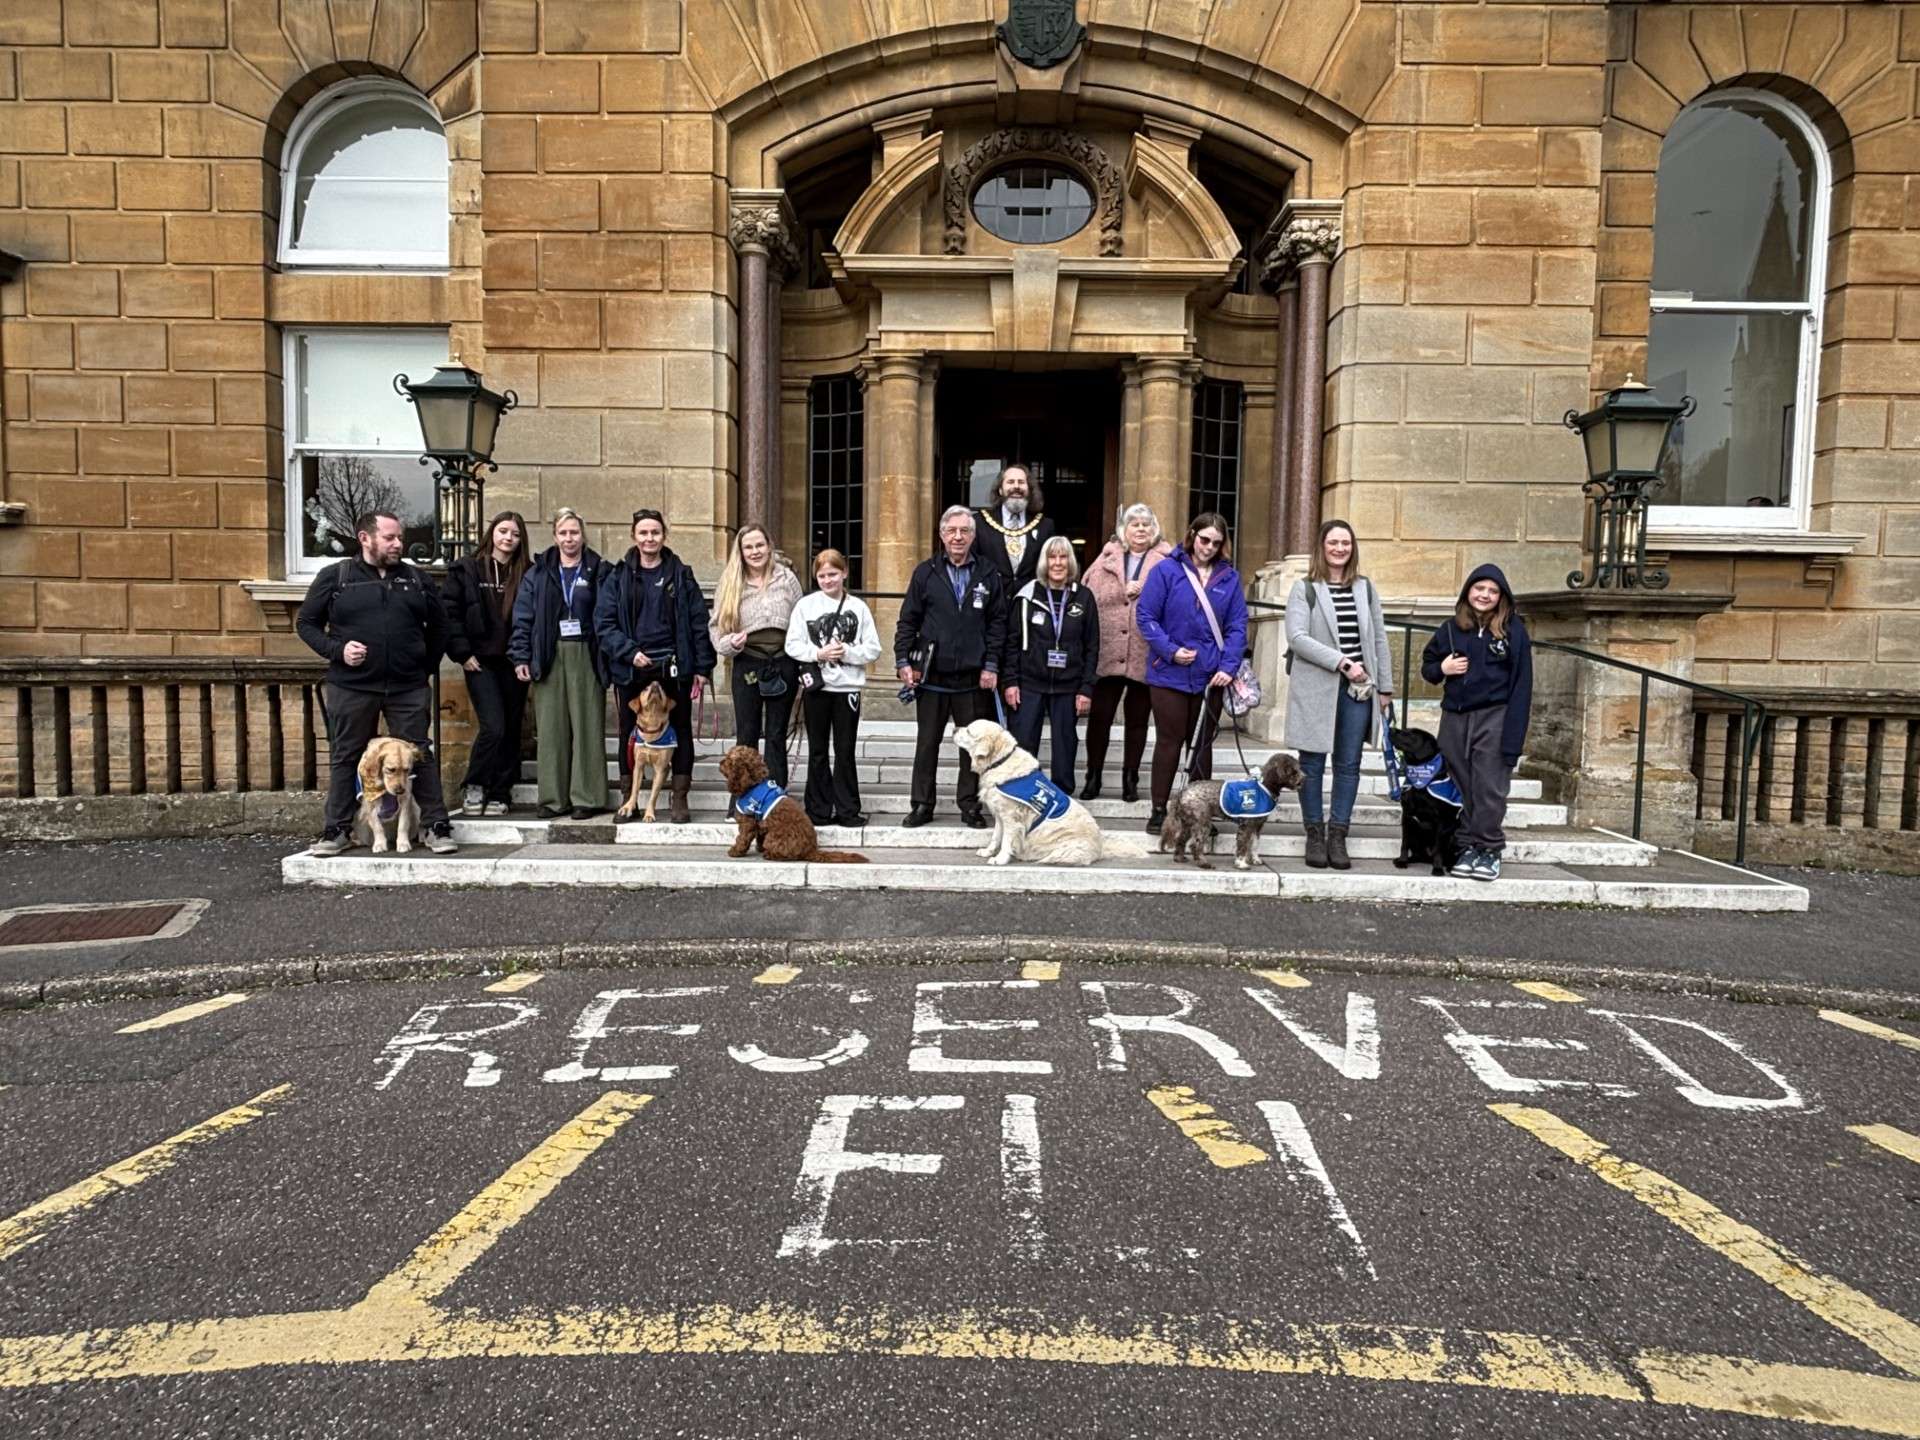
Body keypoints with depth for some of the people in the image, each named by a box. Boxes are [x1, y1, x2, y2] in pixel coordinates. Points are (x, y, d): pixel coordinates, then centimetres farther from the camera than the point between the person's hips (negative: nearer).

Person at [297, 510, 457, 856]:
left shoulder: (416, 579, 9)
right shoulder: (334, 577, 3)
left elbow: (438, 625, 19)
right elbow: (306, 623, 7)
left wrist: (428, 664, 10)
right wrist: (337, 650, -9)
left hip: (409, 688, 1)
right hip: (351, 687, -1)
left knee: (420, 756, 3)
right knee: (345, 758, 7)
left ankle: (437, 827, 9)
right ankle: (337, 830, 17)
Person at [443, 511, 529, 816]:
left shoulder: (526, 574, 7)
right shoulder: (466, 569, 2)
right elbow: (449, 612, -2)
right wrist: (462, 653, -7)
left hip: (514, 663, 3)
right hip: (481, 662, -3)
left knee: (511, 729, 5)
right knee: (493, 727, -13)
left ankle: (500, 794, 15)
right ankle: (473, 787, 6)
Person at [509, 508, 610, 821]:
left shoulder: (599, 572, 4)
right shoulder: (538, 574, 10)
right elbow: (523, 617, 8)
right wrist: (520, 657, -1)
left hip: (585, 657, -2)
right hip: (549, 658, 2)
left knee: (587, 726, -1)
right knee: (551, 728, 2)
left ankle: (587, 797, 5)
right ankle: (553, 797, 9)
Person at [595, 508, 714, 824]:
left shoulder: (681, 575, 4)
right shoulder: (619, 576, 4)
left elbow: (698, 622, 2)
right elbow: (603, 622, 0)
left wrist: (703, 667, -4)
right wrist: (630, 652, -13)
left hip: (674, 668, 0)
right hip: (632, 670, 1)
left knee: (680, 731, 5)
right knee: (630, 734, 7)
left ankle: (680, 799, 15)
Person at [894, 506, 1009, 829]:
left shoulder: (989, 574, 4)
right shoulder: (925, 572, 4)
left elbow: (998, 621, 2)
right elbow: (908, 620, 4)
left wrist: (991, 665, -5)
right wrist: (903, 661, -3)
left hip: (974, 677, 0)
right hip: (932, 675, 0)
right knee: (927, 743, 8)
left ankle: (970, 805, 18)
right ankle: (922, 805, 18)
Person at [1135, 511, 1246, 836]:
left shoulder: (1229, 578, 5)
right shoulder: (1166, 571, -4)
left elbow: (1237, 626, 2)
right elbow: (1145, 617, -6)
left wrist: (1228, 666, -9)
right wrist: (1171, 651, -15)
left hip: (1211, 676, 3)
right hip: (1169, 674, -3)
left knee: (1203, 742, 11)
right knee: (1169, 741, 2)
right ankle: (1159, 810, 11)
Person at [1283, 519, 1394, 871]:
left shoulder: (1365, 588, 12)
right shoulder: (1305, 589, 0)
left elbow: (1379, 639, 15)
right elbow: (1297, 637, -12)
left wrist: (1385, 687, 12)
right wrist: (1341, 662, -18)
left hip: (1358, 690, 3)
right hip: (1315, 689, -3)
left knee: (1348, 764, 4)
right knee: (1312, 763, 3)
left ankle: (1337, 835, 12)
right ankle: (1315, 834, 15)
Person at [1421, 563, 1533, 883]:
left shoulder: (1513, 630, 0)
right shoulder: (1451, 629, 10)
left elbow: (1522, 682, -3)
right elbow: (1427, 665, 21)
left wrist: (1514, 730, -11)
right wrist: (1441, 668, -4)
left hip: (1494, 718, -4)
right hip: (1455, 717, 4)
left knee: (1489, 789, -4)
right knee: (1463, 787, 7)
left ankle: (1489, 850, 5)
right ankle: (1468, 848, 15)